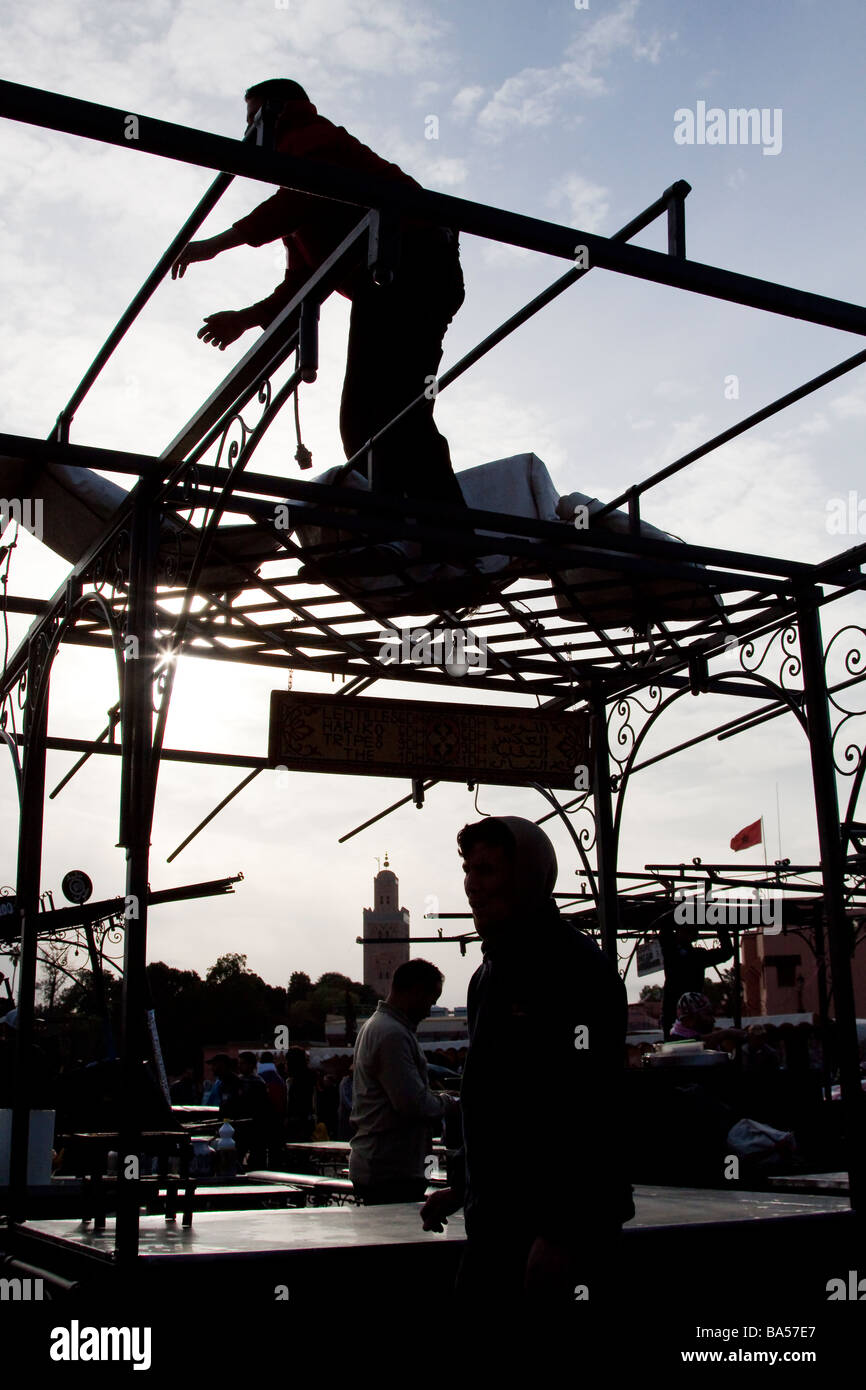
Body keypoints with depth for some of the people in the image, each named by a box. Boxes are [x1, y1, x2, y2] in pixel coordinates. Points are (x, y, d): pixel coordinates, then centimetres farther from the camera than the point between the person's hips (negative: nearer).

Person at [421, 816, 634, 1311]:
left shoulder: (575, 967, -14)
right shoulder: (491, 972, 16)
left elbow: (591, 1110, -22)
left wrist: (560, 1235, -25)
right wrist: (465, 1187, 24)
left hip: (559, 1227, -9)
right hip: (497, 1222, 9)